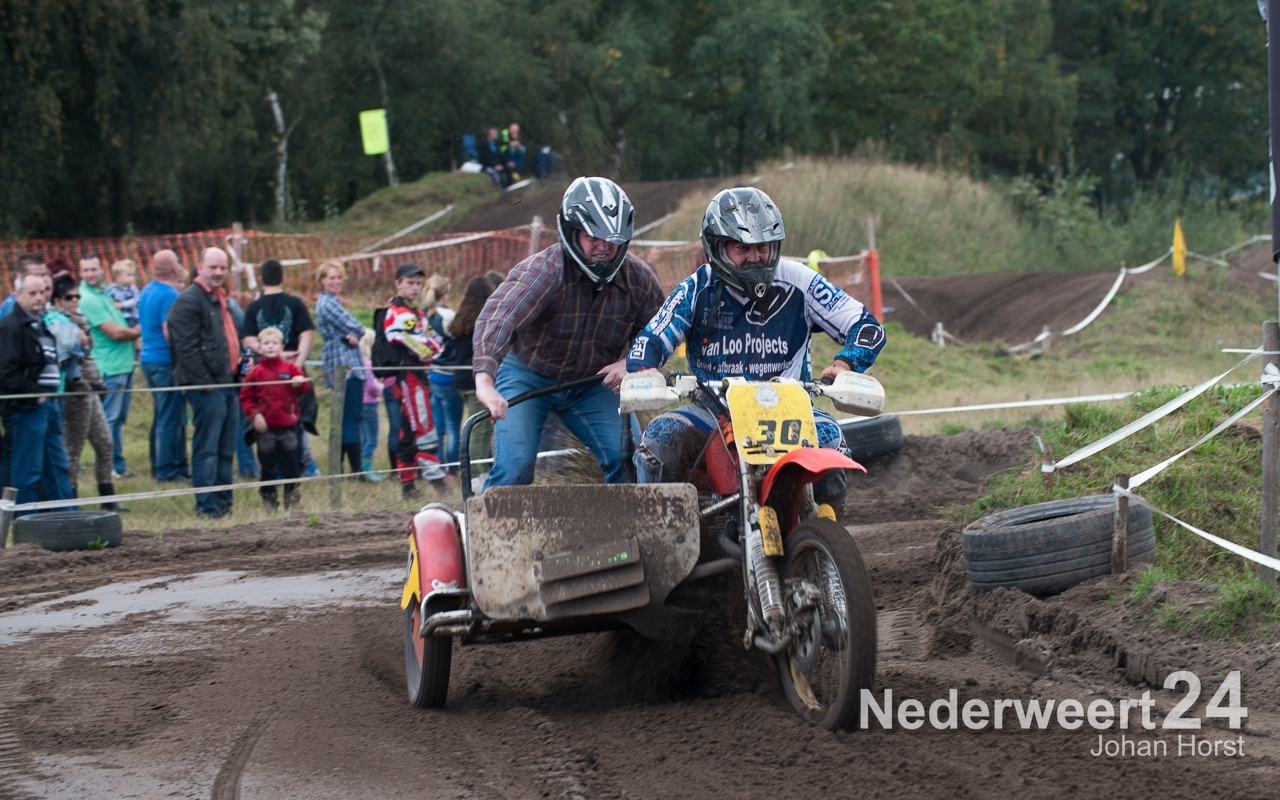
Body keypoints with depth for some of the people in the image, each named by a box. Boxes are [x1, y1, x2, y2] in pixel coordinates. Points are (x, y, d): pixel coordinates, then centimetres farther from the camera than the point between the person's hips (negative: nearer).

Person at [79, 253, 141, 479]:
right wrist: (136, 332, -1)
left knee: (119, 419, 13)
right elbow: (115, 332, -18)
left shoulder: (104, 293, 14)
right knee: (109, 419, -5)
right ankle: (111, 467, 0)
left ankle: (118, 465, 18)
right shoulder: (88, 299, -15)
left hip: (124, 365, 9)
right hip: (111, 367, -9)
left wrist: (131, 332, 2)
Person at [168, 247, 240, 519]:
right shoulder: (188, 300, -11)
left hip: (226, 383, 10)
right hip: (207, 386, -10)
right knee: (207, 448, -7)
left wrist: (236, 370, 19)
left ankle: (223, 502, 19)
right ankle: (206, 506, -4)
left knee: (226, 449, 13)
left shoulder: (220, 298, 20)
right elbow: (187, 346, -18)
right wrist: (204, 383, -19)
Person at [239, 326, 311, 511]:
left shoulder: (290, 368, 4)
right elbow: (246, 397, 4)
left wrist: (300, 382, -23)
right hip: (265, 428, 0)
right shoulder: (256, 372, 2)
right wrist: (254, 414, -9)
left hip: (288, 425, 0)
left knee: (291, 465, 4)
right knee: (268, 467, 5)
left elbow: (305, 388, -1)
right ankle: (269, 498, 15)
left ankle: (291, 499, 15)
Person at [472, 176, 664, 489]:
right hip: (527, 376, -4)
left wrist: (630, 362, -21)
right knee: (515, 469, -20)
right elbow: (497, 317, -45)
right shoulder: (543, 270, -29)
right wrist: (485, 383, -61)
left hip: (589, 382, 4)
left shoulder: (640, 279, -14)